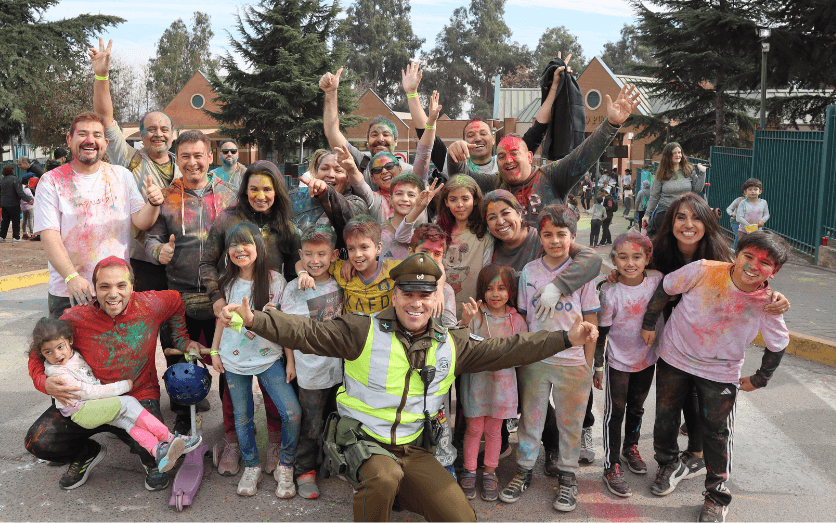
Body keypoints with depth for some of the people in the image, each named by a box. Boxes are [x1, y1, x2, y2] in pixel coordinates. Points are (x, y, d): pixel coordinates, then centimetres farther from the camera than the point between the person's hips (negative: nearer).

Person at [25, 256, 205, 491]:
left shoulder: (150, 305, -13)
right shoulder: (76, 318, -15)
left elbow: (175, 301, 11)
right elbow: (39, 354, -2)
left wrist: (183, 341, 8)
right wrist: (45, 382, -22)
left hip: (139, 396, -1)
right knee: (37, 442, -14)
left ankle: (152, 461, 13)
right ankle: (87, 453, 21)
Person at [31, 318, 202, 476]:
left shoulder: (75, 354, 7)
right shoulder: (57, 372, -18)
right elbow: (87, 391, -20)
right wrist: (124, 386, -17)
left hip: (97, 404, 7)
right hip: (81, 412, -7)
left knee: (126, 419, -20)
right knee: (128, 403, -23)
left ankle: (157, 450, -40)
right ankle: (169, 438, -29)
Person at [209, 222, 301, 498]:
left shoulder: (275, 280, -6)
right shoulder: (226, 283, 3)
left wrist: (290, 360, -4)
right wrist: (215, 351, 10)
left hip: (269, 358, -2)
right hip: (234, 361, 3)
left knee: (292, 413, -12)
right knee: (242, 417, 9)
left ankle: (285, 467, 9)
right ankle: (251, 467, 29)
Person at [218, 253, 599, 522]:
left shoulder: (450, 344, 3)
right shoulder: (363, 331, -9)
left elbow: (503, 350, 5)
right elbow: (308, 333, -15)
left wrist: (566, 339, 1)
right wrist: (252, 320, -28)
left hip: (414, 450, 4)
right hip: (364, 442, -4)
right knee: (383, 476, -37)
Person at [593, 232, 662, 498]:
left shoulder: (657, 279, -12)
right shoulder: (609, 292, -21)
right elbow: (601, 332, -12)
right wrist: (598, 366, -8)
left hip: (648, 358, 4)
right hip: (619, 362, -4)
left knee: (636, 408, 22)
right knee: (615, 412, 5)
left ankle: (631, 447, 44)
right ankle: (611, 467, 16)